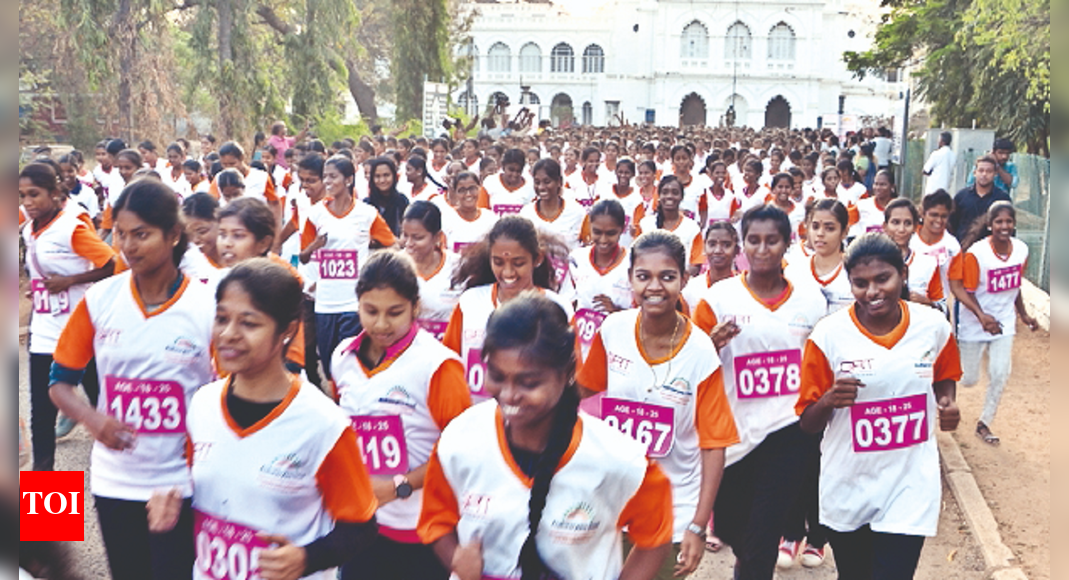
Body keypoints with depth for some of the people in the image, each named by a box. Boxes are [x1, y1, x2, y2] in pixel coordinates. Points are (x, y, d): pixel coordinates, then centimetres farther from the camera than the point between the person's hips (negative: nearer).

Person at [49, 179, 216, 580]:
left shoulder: (208, 306, -12)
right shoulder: (99, 299, -4)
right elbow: (60, 382, 4)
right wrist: (92, 419, -17)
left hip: (181, 485, -3)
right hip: (113, 482, 3)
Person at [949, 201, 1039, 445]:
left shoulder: (1021, 250, -6)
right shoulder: (976, 253, -21)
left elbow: (1015, 285, 9)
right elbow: (967, 292, -15)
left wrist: (1023, 314, 12)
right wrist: (982, 316, -28)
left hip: (1004, 322, 4)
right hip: (974, 324, -4)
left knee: (1000, 374, -2)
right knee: (968, 379, 3)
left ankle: (984, 423, 17)